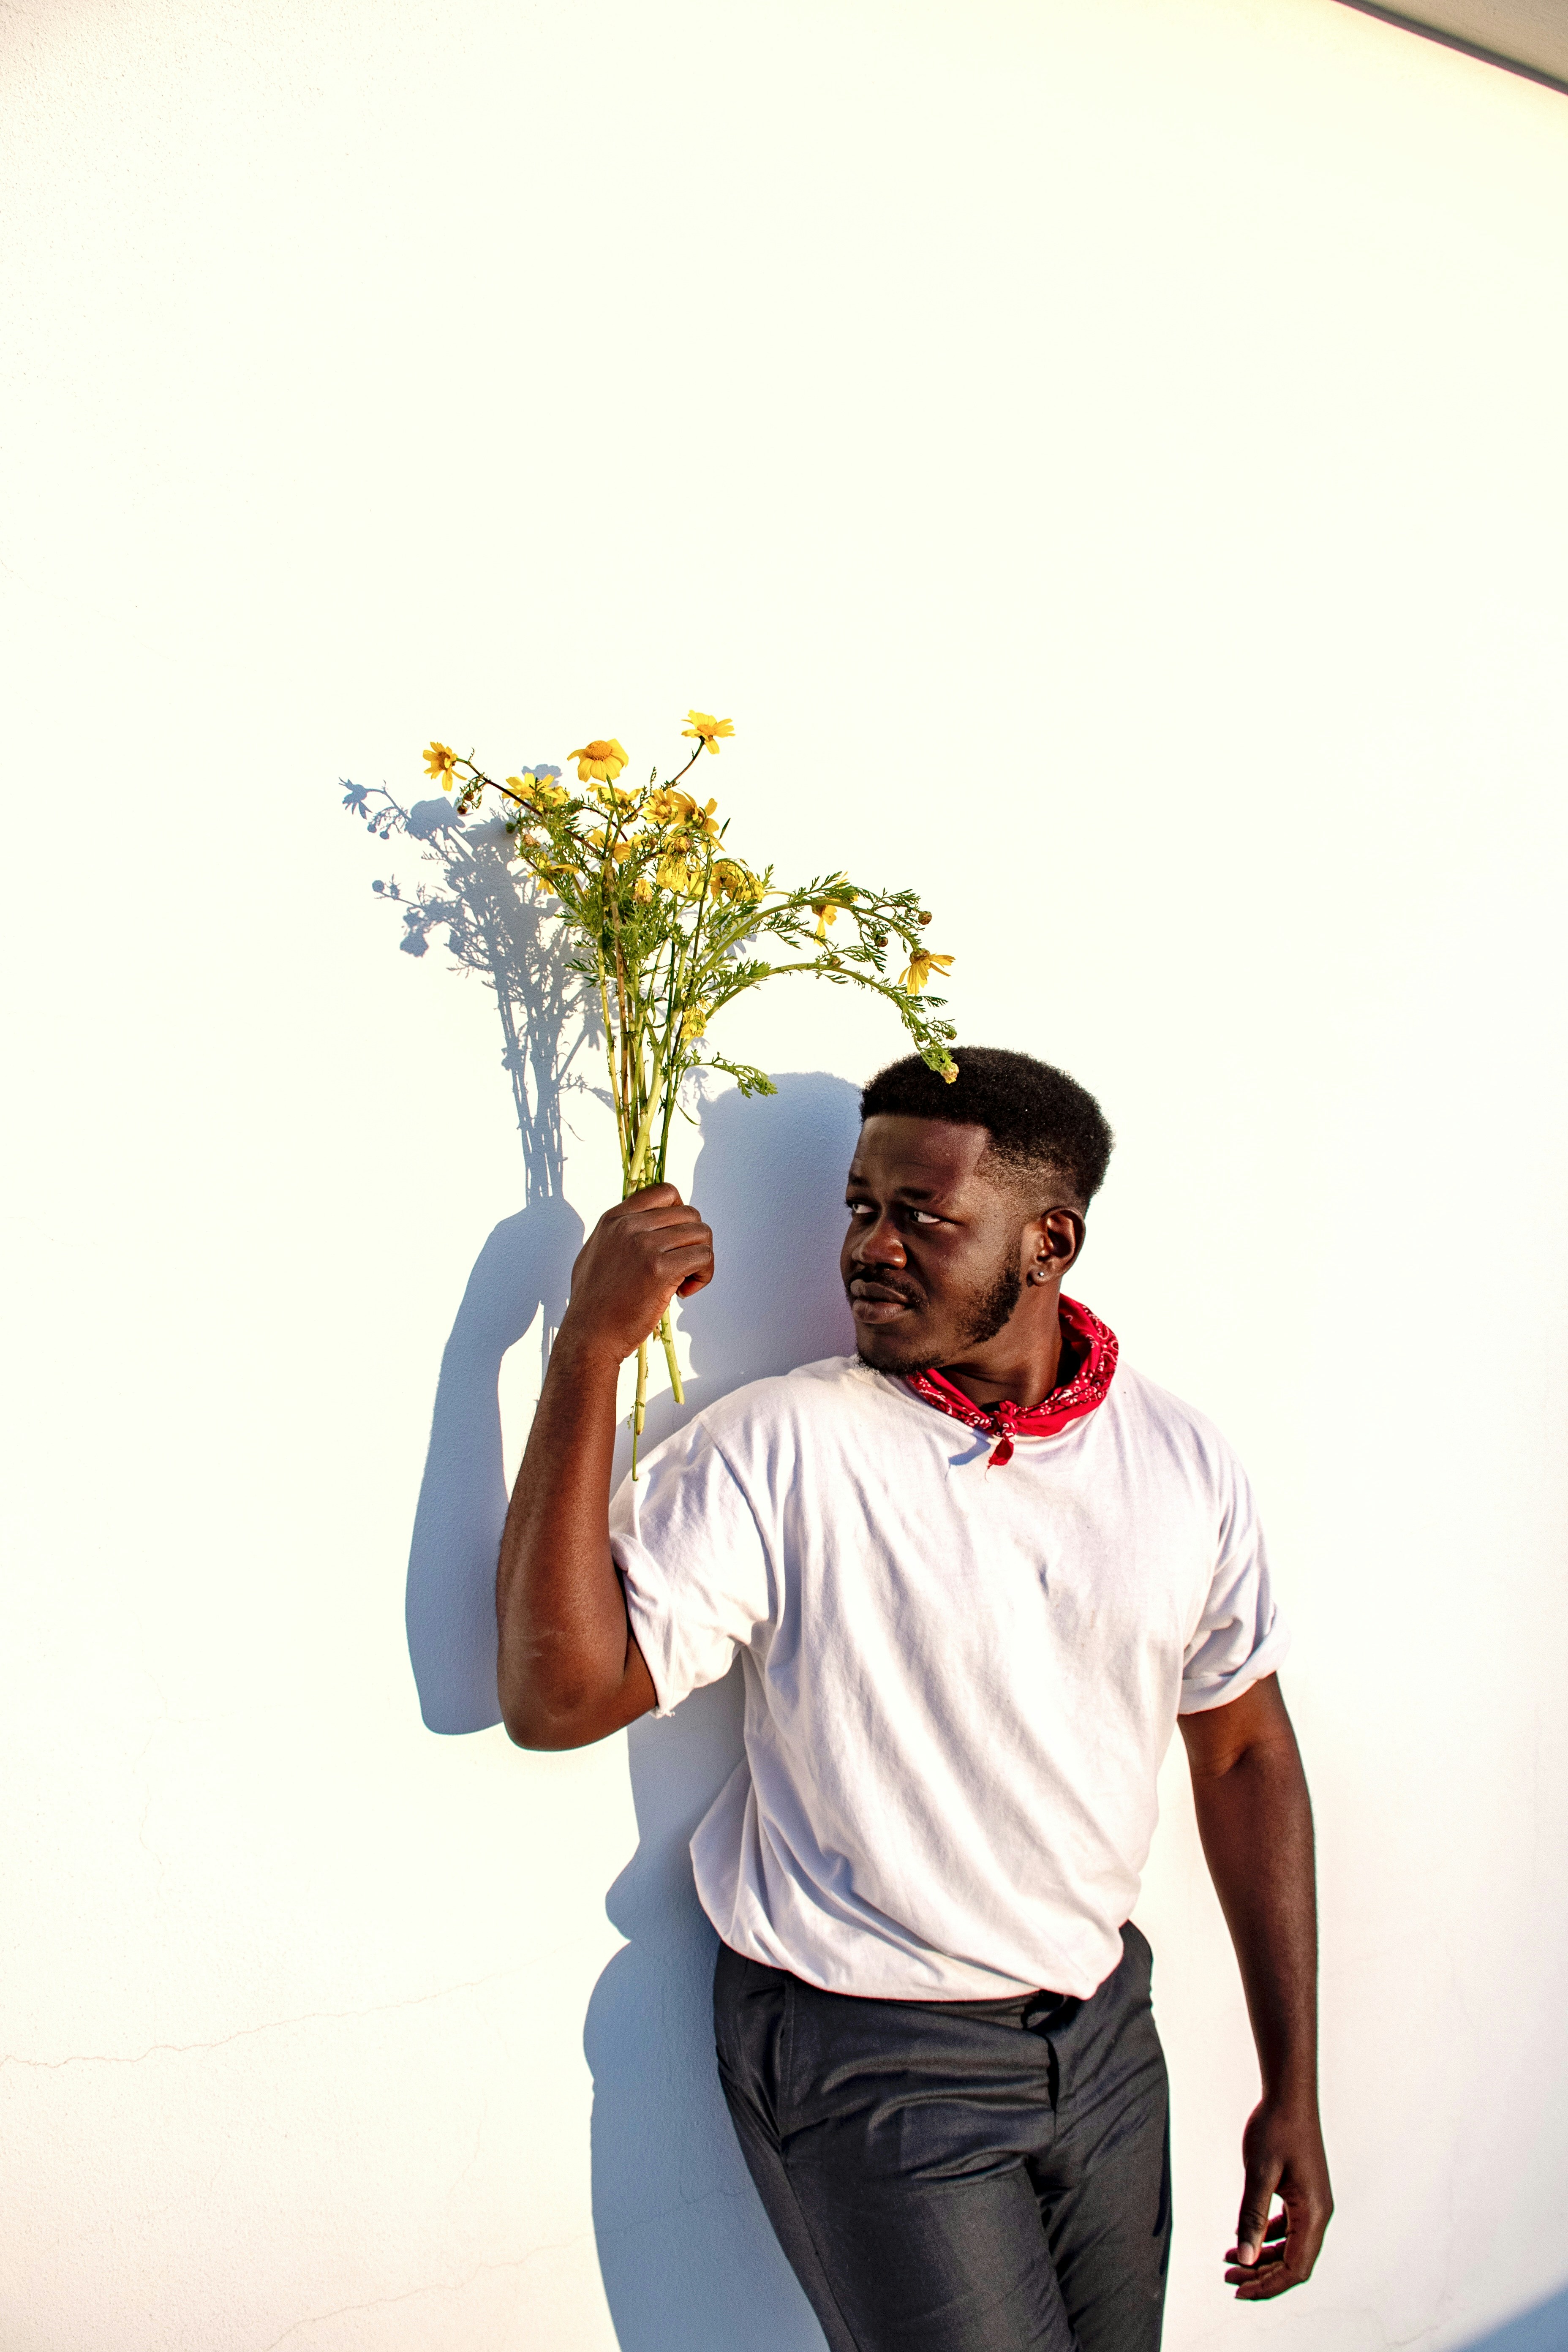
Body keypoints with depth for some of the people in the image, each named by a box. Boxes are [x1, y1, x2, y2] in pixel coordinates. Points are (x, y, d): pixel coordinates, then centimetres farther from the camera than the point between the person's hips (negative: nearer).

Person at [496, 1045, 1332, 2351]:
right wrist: (590, 1346, -31)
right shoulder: (778, 1449, -17)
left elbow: (1246, 1754, 4)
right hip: (870, 2063, -4)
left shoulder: (1184, 1458, -5)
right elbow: (559, 1695, -25)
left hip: (1105, 2023, 5)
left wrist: (1293, 2092, 6)